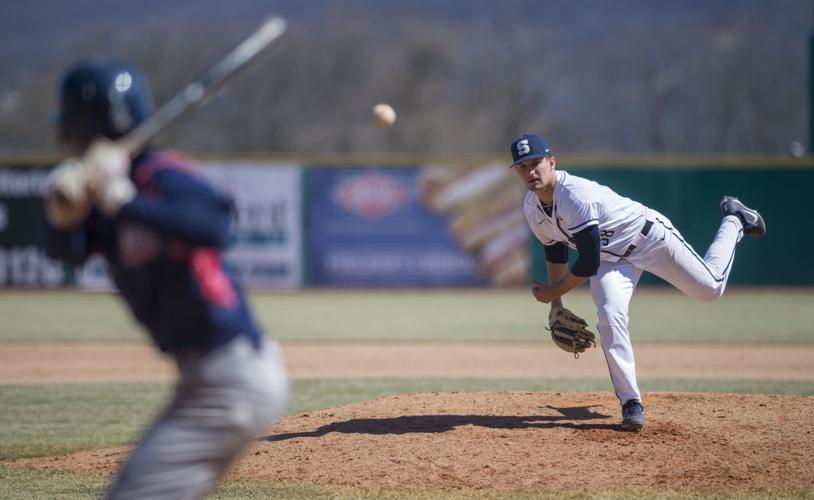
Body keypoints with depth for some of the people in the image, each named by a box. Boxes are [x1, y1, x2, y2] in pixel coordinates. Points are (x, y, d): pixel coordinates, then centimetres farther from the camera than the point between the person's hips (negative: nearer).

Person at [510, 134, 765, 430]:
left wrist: (552, 292, -21)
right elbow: (555, 250, 9)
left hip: (648, 236, -6)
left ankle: (734, 219, 32)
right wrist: (556, 305, 7)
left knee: (711, 287, 6)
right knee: (610, 316, -21)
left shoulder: (576, 196, -36)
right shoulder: (532, 207, -10)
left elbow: (588, 264, -33)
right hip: (612, 257, 6)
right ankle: (631, 403, -15)